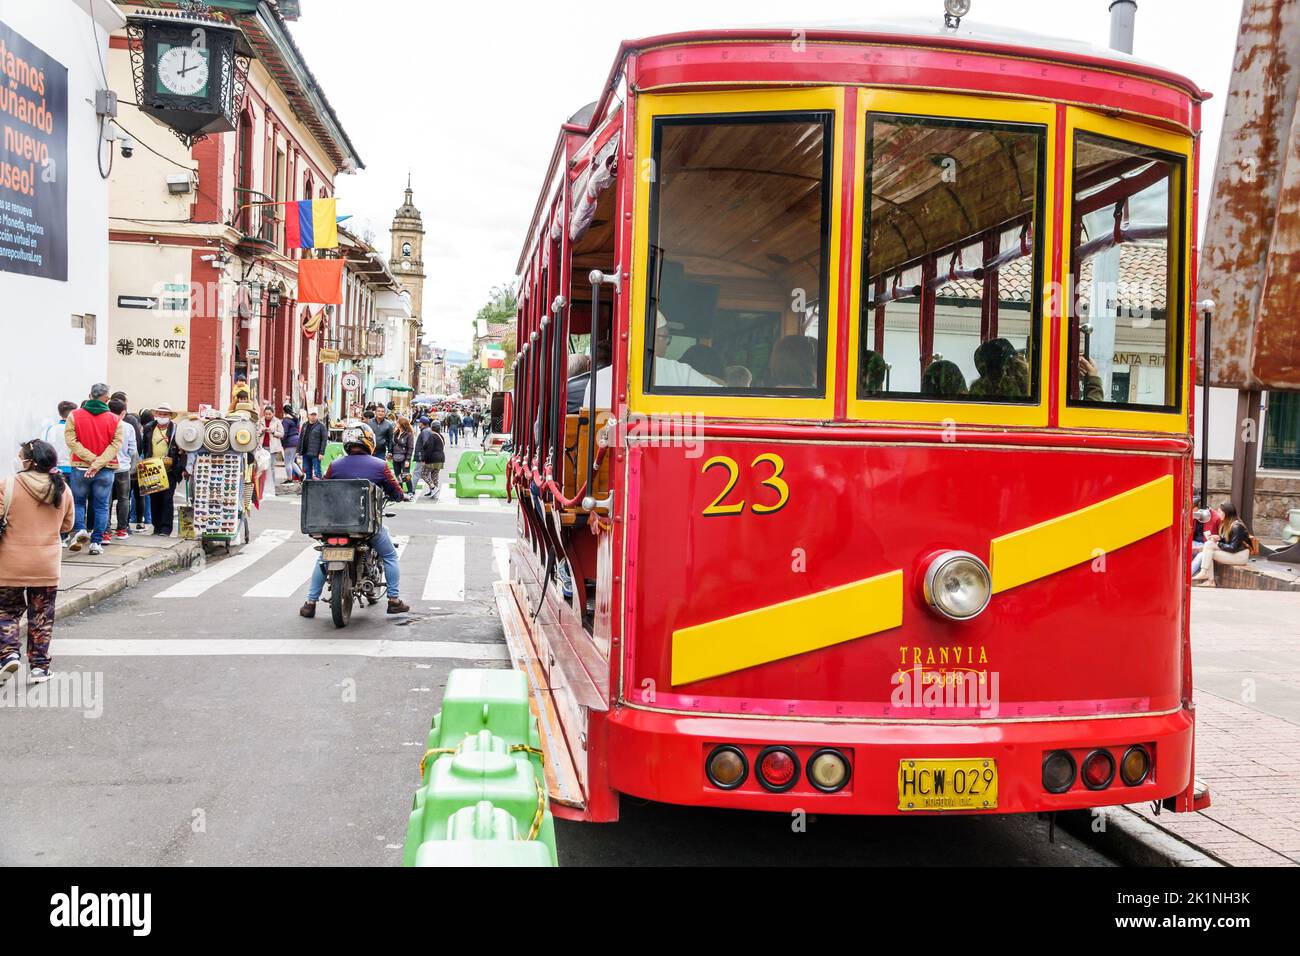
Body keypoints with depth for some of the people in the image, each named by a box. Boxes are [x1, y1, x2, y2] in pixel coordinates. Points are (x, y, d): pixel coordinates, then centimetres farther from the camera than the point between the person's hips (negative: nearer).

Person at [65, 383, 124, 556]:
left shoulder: (74, 416, -1)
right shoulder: (114, 420, -3)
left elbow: (71, 441, -9)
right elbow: (116, 444, -11)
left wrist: (92, 459, -10)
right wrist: (99, 463, -14)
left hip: (80, 468, 0)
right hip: (106, 470, 0)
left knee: (78, 502, 16)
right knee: (101, 506, 7)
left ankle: (79, 529, -6)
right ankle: (96, 542, 6)